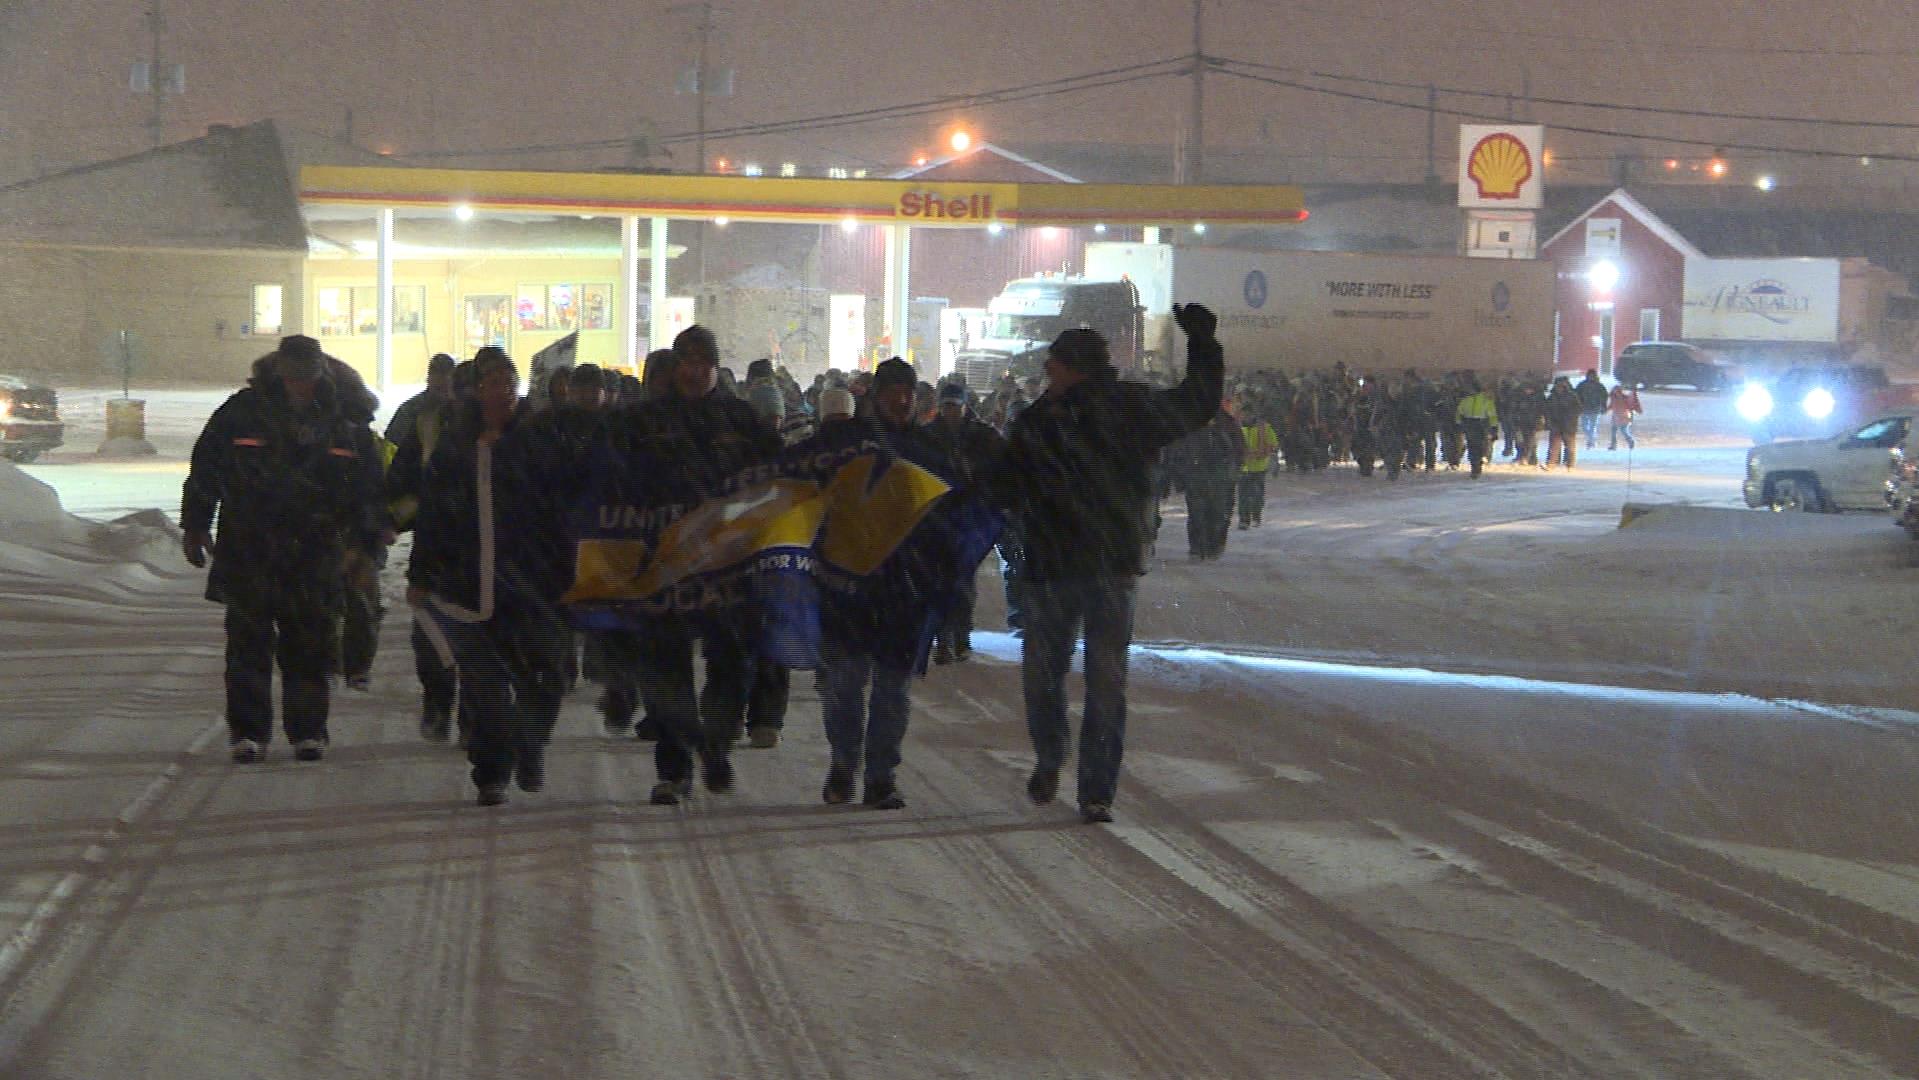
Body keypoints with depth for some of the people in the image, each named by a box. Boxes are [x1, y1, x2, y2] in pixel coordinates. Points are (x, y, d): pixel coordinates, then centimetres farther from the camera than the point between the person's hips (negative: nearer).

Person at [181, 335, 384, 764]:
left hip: (313, 556, 1)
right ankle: (247, 732, 5)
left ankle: (308, 731, 13)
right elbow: (204, 470, 7)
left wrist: (365, 541, 11)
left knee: (309, 647, 3)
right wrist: (194, 526, 6)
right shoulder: (241, 412, 0)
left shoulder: (344, 422, 5)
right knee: (248, 646, -1)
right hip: (248, 554, -1)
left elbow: (368, 487, 14)